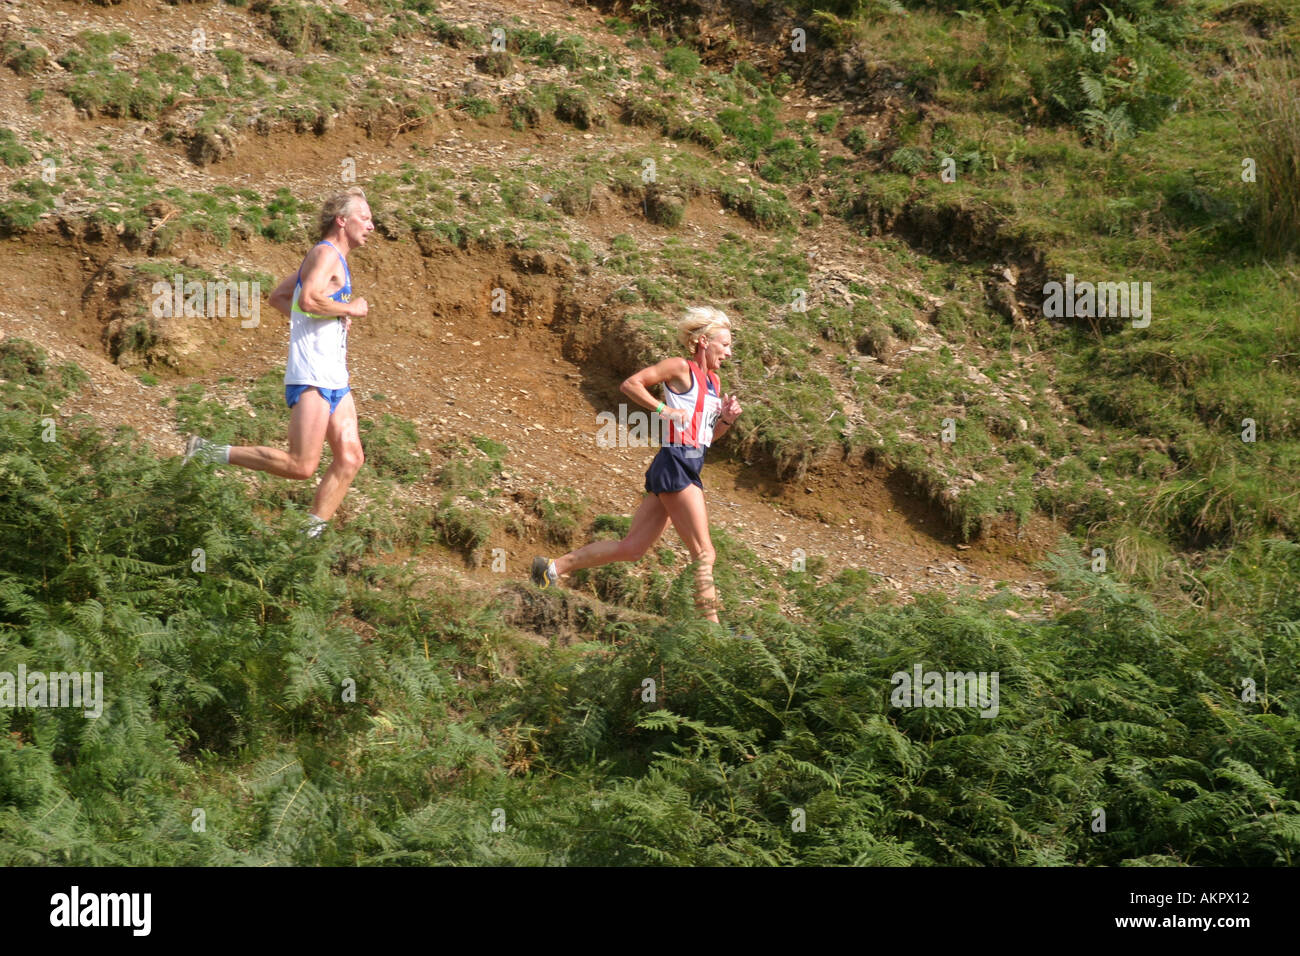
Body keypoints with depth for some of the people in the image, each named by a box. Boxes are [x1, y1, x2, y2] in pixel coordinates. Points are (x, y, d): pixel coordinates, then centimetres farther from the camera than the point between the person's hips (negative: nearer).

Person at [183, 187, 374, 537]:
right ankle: (212, 452, -6)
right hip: (311, 377, -10)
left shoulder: (329, 258, 21)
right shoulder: (326, 254, -10)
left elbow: (278, 297, 28)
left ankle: (311, 534, 3)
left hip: (335, 378, 10)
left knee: (350, 457, 1)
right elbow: (308, 299, -28)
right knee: (300, 466, -13)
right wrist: (350, 309, -13)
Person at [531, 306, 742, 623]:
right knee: (703, 552, -8)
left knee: (631, 548, 8)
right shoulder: (680, 368, -5)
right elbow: (630, 384, -10)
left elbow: (708, 435, 25)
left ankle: (554, 567, 13)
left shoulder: (713, 380, 20)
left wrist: (727, 418, 6)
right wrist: (663, 409, -17)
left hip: (688, 470, 9)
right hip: (675, 465, -9)